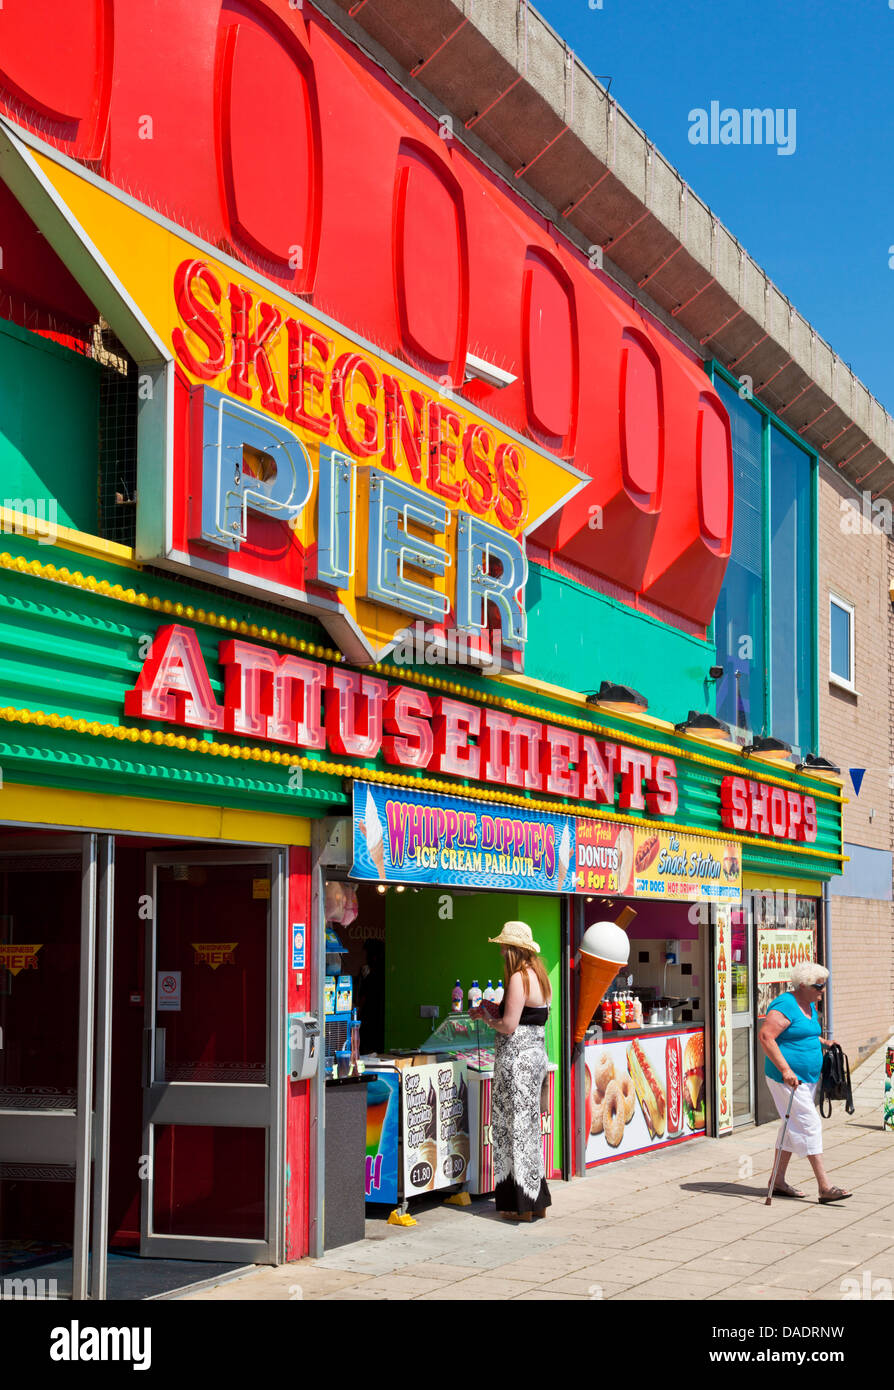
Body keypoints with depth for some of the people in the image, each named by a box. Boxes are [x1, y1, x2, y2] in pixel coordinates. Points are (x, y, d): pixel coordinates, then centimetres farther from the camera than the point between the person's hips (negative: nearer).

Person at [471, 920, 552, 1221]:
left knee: (516, 1125, -3)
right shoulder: (538, 975, 13)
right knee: (528, 1126, 15)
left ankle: (522, 1205, 2)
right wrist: (494, 1011, 17)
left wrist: (487, 1017, -2)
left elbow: (509, 1026, -20)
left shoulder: (519, 978, -16)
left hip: (517, 1058, -10)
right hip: (535, 1052, 10)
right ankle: (536, 1201, 20)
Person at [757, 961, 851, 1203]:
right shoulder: (786, 1006, -17)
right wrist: (785, 1069, -28)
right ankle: (825, 1187, -10)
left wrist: (823, 1041, 13)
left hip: (808, 1077, 10)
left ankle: (778, 1181, 22)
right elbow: (765, 1036, -24)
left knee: (794, 1127, 13)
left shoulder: (810, 1006, 13)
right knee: (809, 1125, -11)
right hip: (787, 1078, -10)